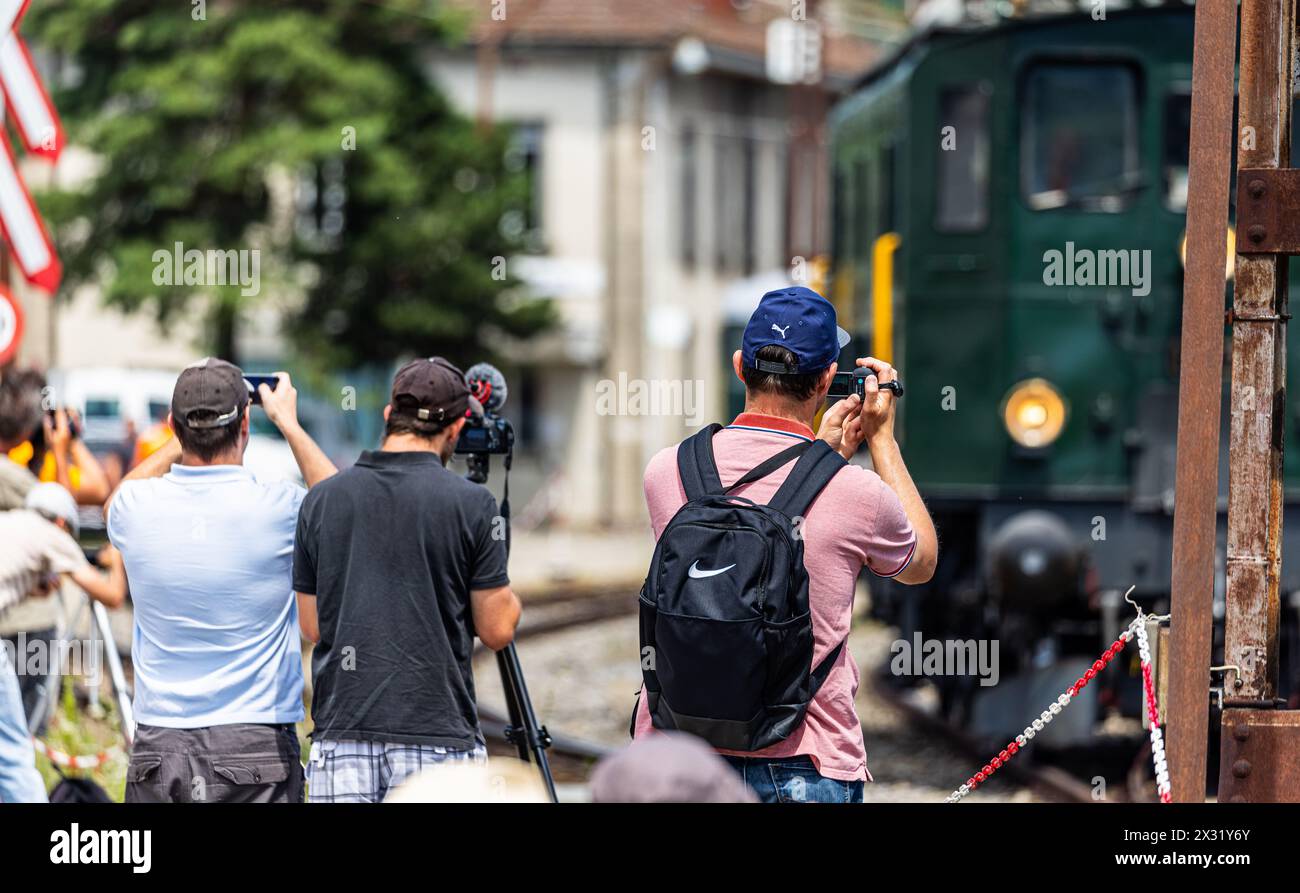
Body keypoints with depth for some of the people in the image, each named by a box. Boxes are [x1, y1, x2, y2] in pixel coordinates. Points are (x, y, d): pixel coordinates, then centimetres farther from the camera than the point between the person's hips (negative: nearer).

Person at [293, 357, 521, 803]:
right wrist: (510, 596, 19)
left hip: (341, 735, 3)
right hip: (438, 737, -3)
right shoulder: (470, 503, -6)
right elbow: (496, 630, -1)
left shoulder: (322, 499, 4)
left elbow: (313, 626, 12)